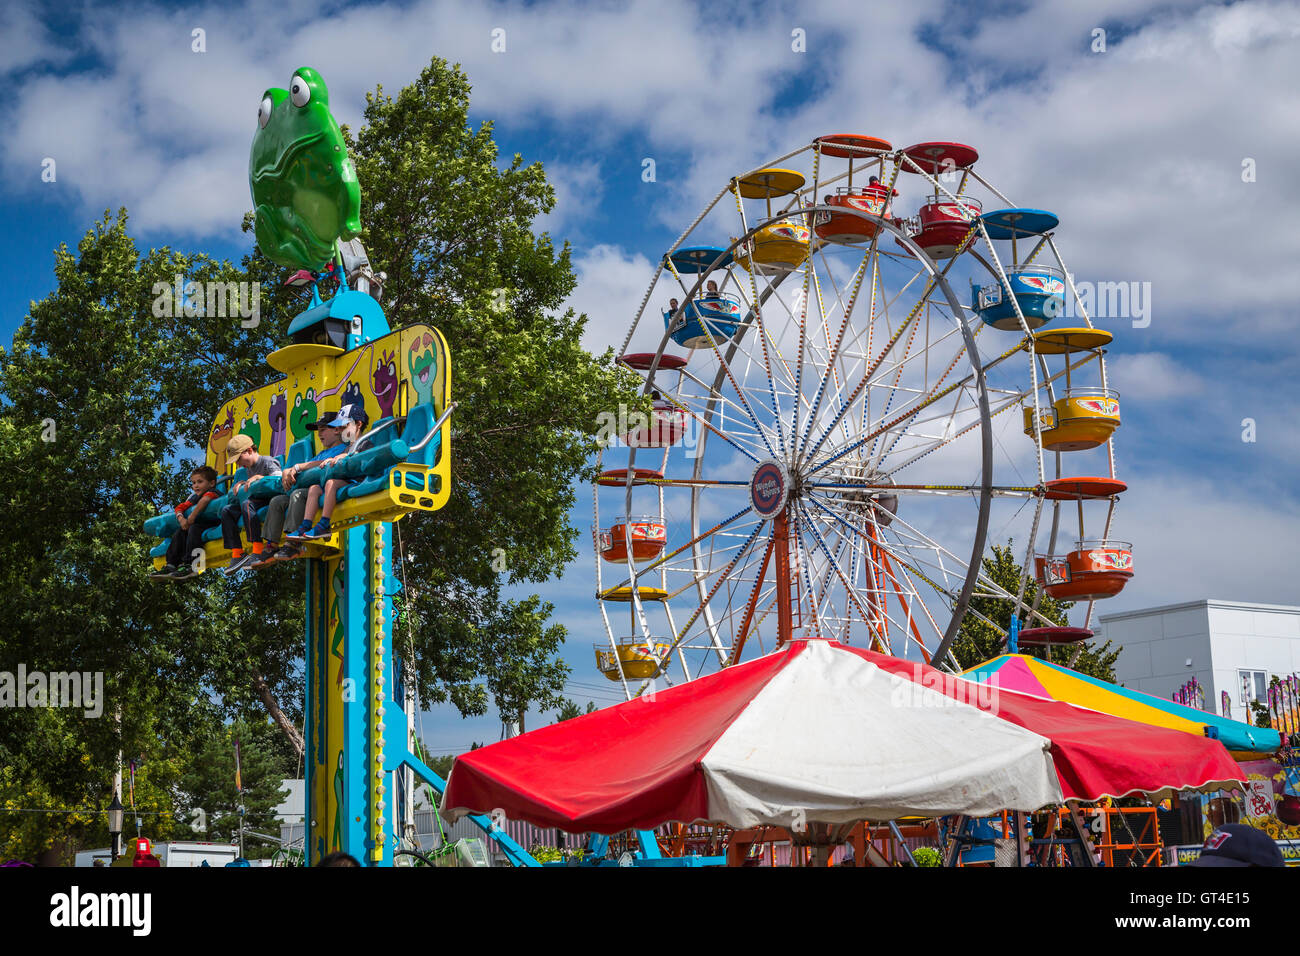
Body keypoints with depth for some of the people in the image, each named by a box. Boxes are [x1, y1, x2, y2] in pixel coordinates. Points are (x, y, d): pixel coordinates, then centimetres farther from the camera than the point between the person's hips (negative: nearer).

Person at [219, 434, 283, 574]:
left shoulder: (268, 462, -7)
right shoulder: (248, 468, 18)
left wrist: (259, 477, -24)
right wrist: (241, 484, 7)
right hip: (256, 501, 9)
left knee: (246, 504, -34)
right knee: (226, 510, -1)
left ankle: (257, 551, -42)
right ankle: (237, 554, -12)